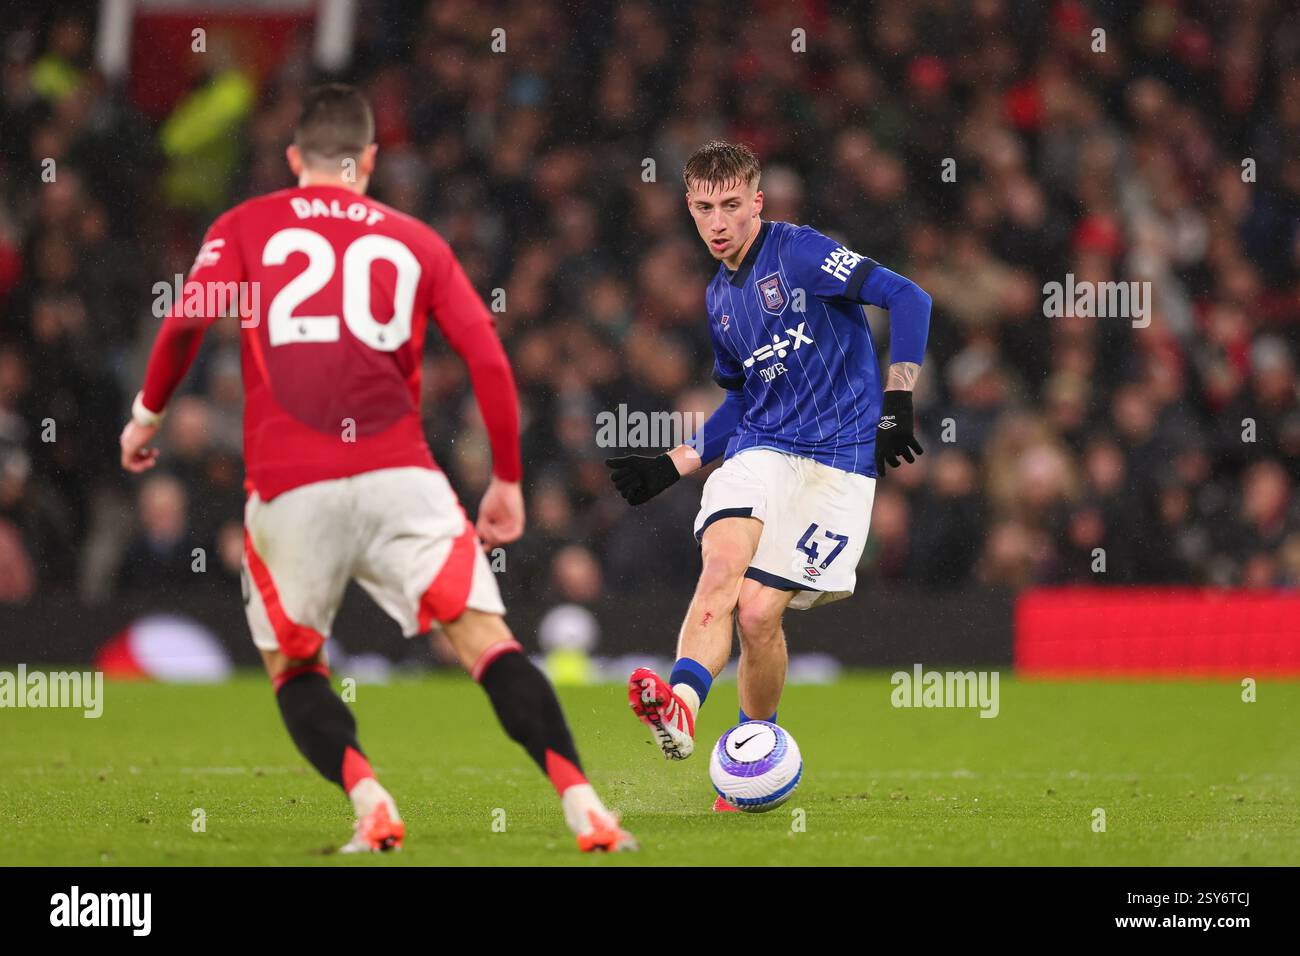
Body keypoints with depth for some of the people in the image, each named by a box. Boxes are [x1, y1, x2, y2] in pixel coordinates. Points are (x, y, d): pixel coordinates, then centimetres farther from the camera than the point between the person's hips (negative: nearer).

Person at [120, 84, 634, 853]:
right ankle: (582, 804, -22)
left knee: (293, 666, 15)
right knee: (486, 640, -5)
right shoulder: (416, 242, 18)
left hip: (289, 486, 0)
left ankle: (369, 802, -9)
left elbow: (187, 320, -2)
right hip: (398, 473, 0)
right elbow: (490, 361, 11)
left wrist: (148, 414, 13)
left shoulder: (245, 227, 14)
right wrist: (508, 482, 18)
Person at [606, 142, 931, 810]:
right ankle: (681, 707, -49)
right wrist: (674, 465, 21)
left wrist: (897, 403, -14)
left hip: (837, 460, -5)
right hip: (758, 449, 5)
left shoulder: (800, 252, -5)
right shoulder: (719, 297, 18)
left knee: (758, 611, -12)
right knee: (723, 561, -26)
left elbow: (907, 298, -12)